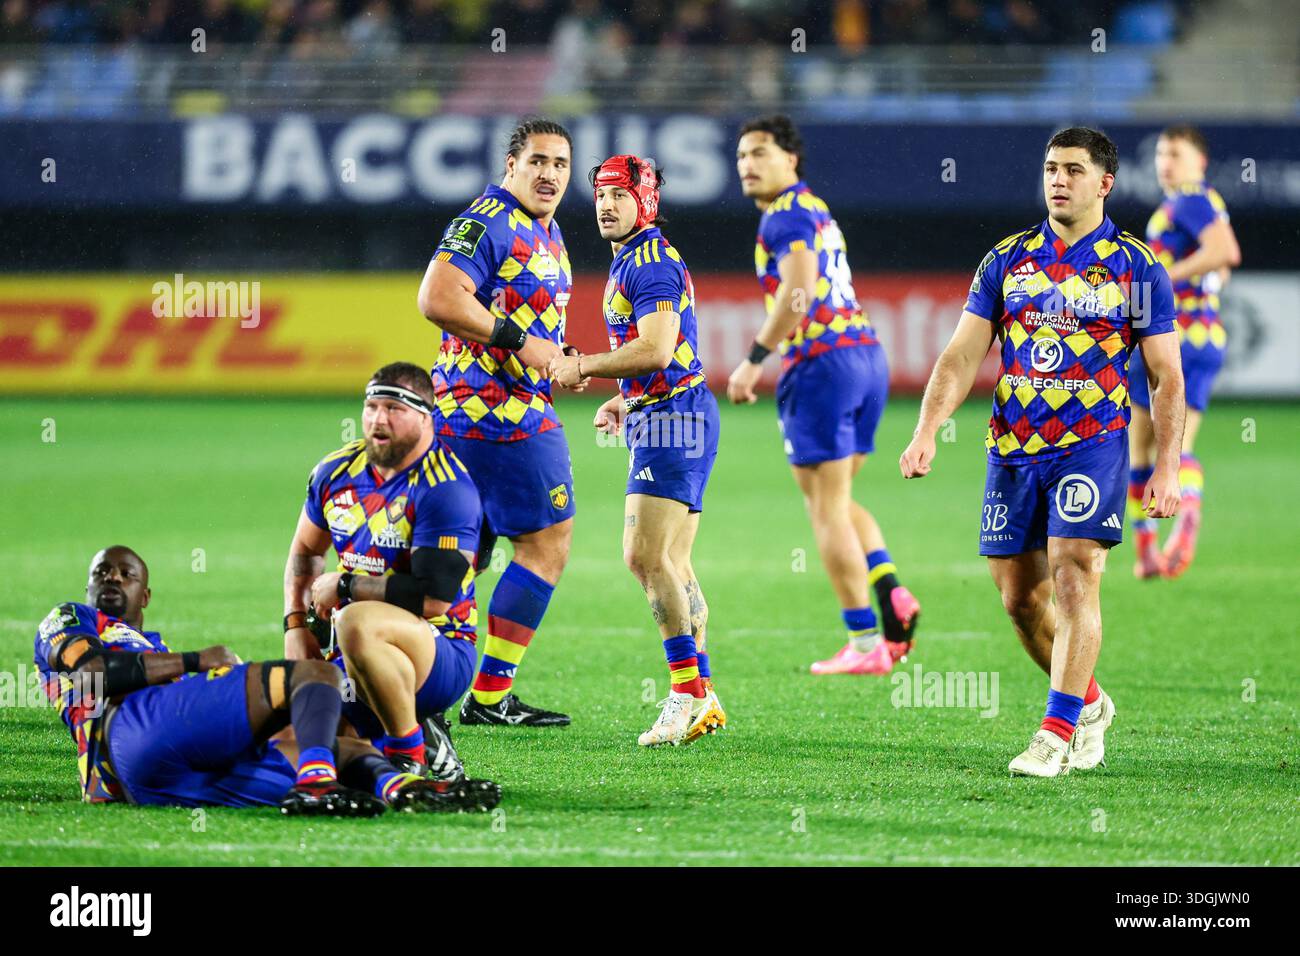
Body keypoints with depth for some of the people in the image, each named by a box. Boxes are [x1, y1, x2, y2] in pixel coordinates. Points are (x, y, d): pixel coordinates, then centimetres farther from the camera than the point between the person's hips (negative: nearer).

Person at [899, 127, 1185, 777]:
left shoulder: (1136, 268, 0)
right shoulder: (1006, 260, 8)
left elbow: (1166, 377, 2)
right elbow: (961, 357, 6)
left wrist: (1166, 470, -5)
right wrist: (925, 435, -6)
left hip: (1092, 447, -4)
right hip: (1011, 449, 4)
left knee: (1073, 579, -16)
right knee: (1019, 595, 6)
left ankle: (1058, 732, -11)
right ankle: (1088, 703, 27)